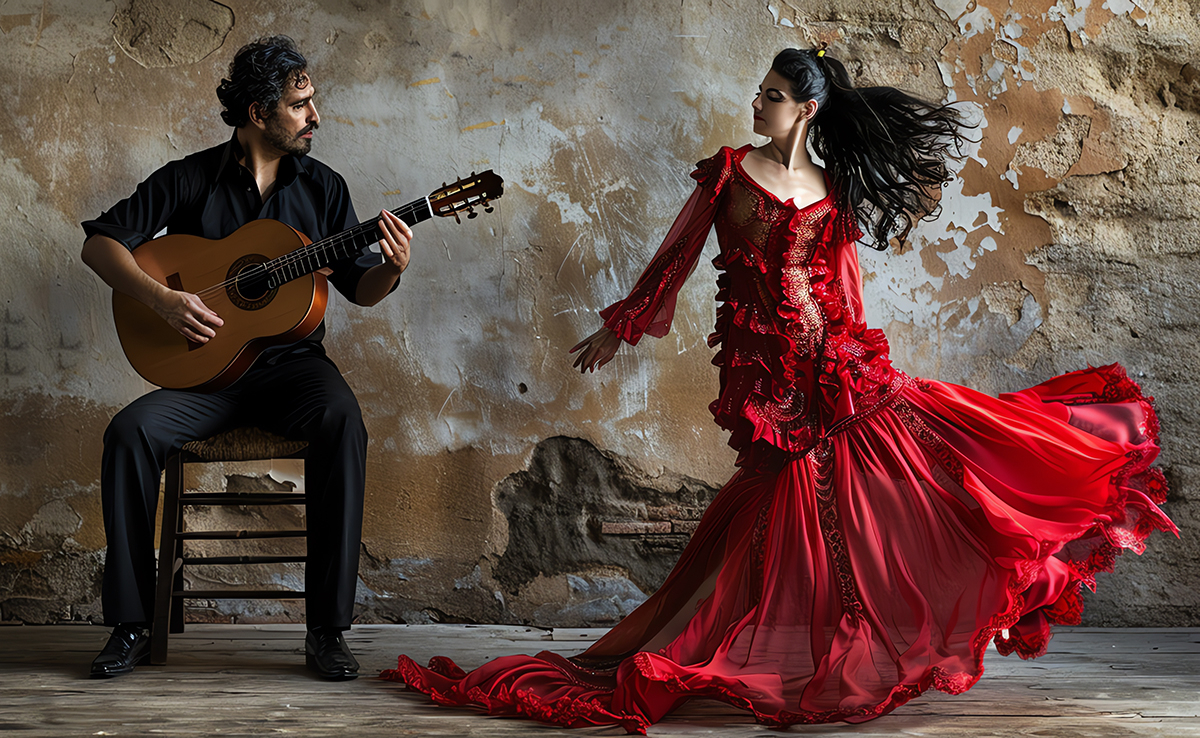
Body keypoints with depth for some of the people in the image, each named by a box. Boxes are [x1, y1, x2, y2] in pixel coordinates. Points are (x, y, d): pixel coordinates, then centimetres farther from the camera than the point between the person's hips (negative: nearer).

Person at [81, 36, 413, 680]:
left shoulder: (322, 187, 8)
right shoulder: (190, 179, 2)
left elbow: (358, 287, 10)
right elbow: (100, 242, 0)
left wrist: (391, 270, -14)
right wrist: (162, 299, -15)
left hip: (292, 361, 0)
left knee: (342, 421, -33)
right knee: (131, 431, -28)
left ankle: (327, 629, -28)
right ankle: (131, 626, -14)